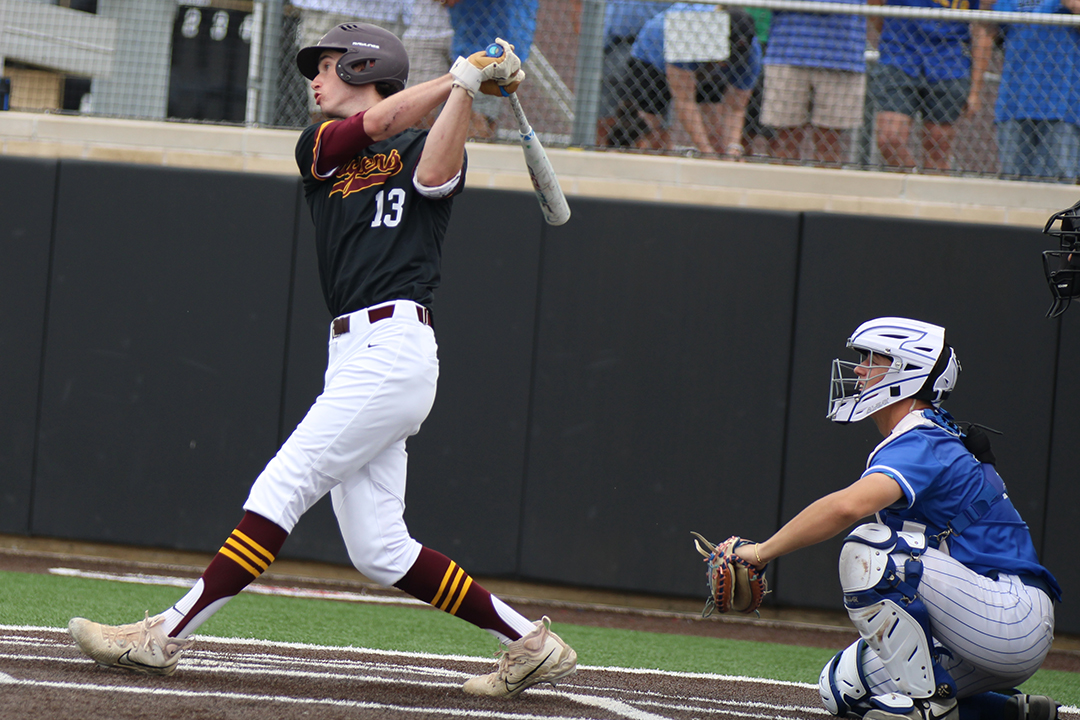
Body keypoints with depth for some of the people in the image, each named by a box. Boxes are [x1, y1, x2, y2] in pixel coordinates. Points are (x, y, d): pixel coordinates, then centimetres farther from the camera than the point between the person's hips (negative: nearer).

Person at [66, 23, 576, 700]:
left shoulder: (427, 147, 6)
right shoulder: (321, 146, 19)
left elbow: (433, 174, -18)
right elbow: (376, 123, -1)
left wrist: (468, 86, -20)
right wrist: (465, 74, -3)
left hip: (394, 347, -7)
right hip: (355, 360, 7)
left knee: (280, 491, -11)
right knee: (379, 551, 2)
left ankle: (166, 635, -12)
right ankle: (532, 642, 7)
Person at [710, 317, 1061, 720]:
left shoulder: (923, 446, -15)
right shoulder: (934, 441, 17)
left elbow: (846, 507, -33)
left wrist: (761, 552, -24)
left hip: (1017, 619, -10)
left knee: (868, 546, -23)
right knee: (842, 686, 10)